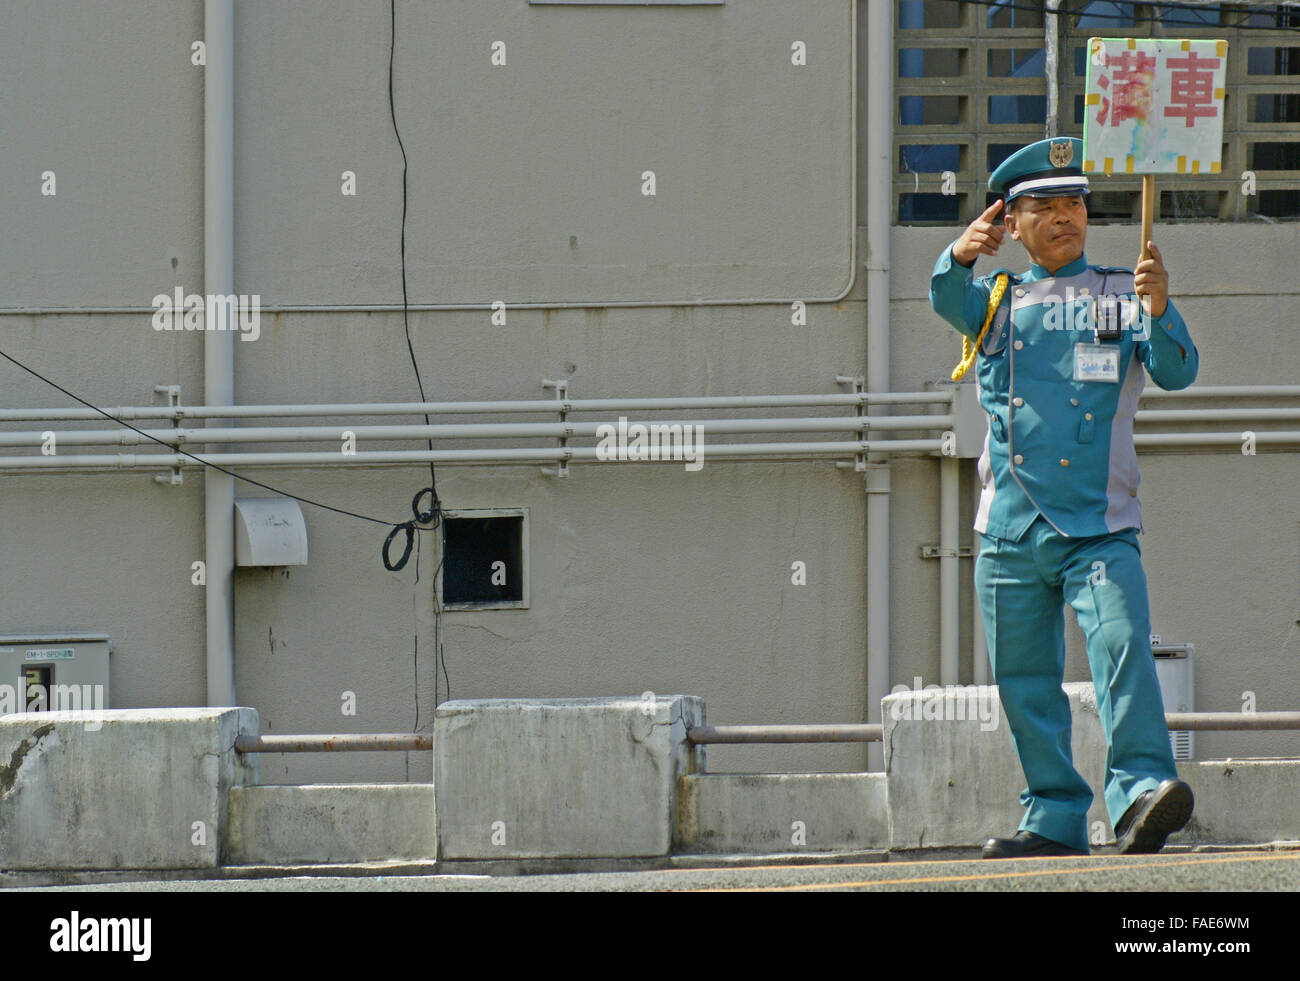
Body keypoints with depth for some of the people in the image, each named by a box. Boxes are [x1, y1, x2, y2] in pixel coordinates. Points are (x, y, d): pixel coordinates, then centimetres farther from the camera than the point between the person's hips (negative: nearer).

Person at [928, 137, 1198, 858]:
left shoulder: (1123, 296, 11)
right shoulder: (997, 299, 14)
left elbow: (1175, 372, -4)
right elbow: (949, 300, -9)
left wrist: (1160, 311, -25)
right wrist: (961, 256, -32)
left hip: (1099, 527, -2)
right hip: (1011, 531, 3)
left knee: (1122, 648, -22)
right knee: (1025, 684, 4)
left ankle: (1140, 791, -31)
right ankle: (1054, 821, 10)